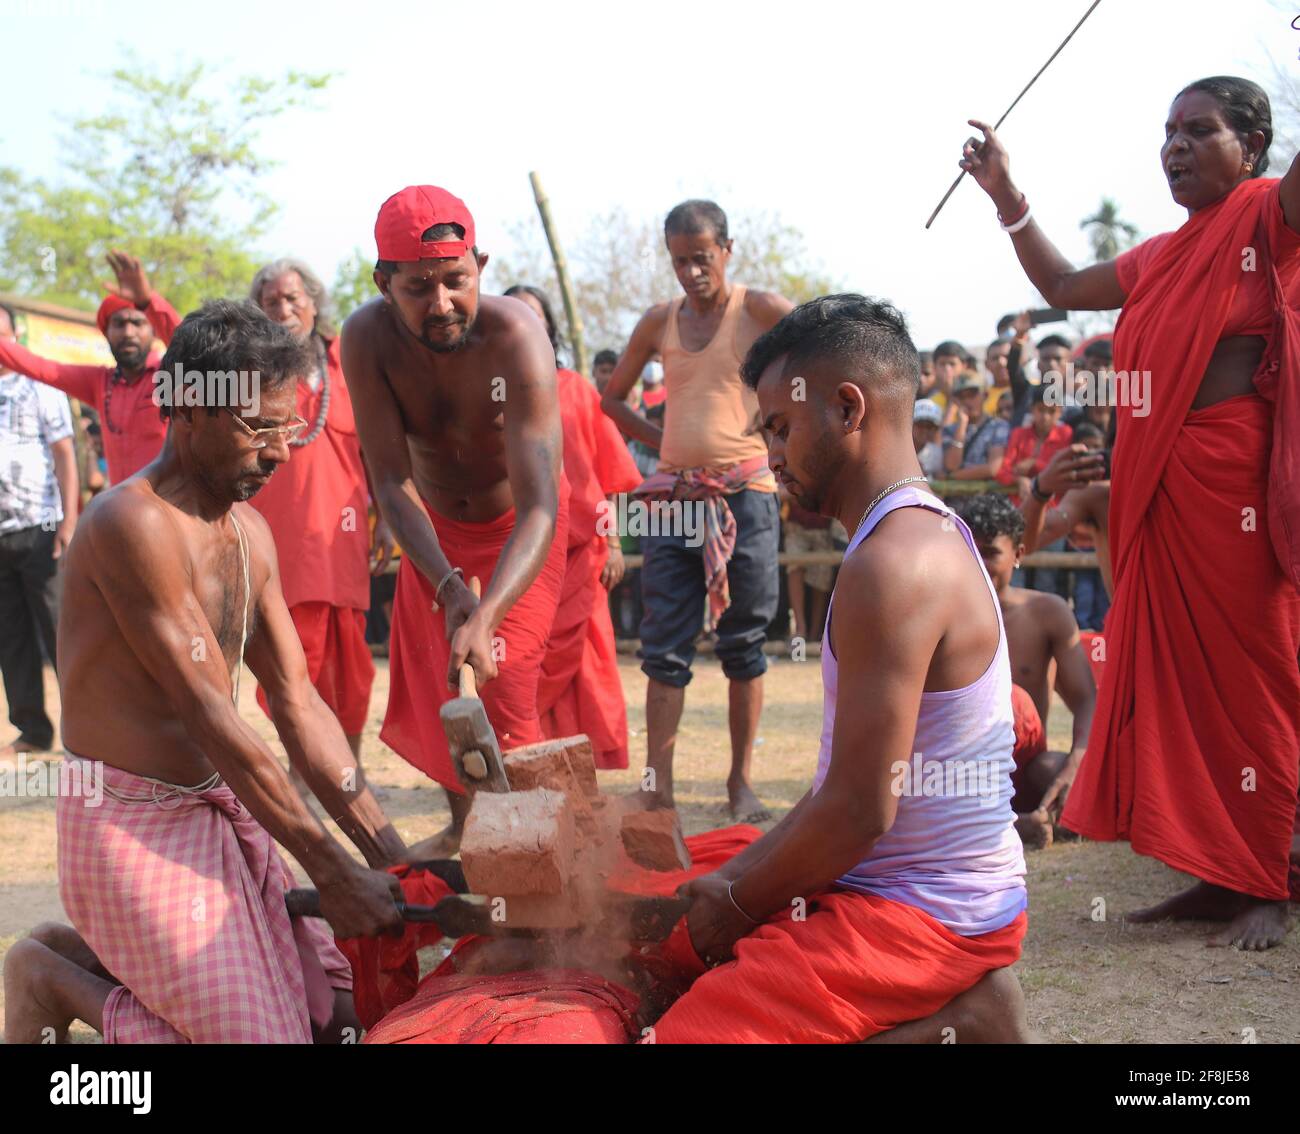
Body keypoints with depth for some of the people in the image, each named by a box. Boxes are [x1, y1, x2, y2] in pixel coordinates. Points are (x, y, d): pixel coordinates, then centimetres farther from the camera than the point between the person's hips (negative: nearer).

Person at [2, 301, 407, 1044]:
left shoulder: (250, 532, 8)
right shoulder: (133, 523, -20)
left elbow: (299, 704, 8)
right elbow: (211, 718, -21)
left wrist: (388, 855, 0)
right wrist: (330, 871, -19)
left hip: (221, 812, 9)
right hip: (134, 825, -9)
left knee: (340, 1011, 9)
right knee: (259, 1031, -13)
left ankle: (93, 954, 16)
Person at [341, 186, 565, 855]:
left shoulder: (514, 336, -37)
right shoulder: (367, 337, -27)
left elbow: (539, 506, -44)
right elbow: (392, 482, -26)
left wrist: (486, 615, -58)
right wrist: (449, 587, -41)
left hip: (518, 530, -4)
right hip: (433, 526, 4)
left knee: (501, 693, -17)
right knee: (432, 691, 16)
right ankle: (461, 827, 40)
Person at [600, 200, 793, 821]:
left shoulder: (759, 309, -2)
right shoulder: (660, 320, 9)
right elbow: (612, 397, 22)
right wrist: (663, 440, 8)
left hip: (745, 495, -3)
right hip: (674, 496, 3)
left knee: (743, 643, 5)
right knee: (665, 646, 0)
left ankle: (742, 780, 13)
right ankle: (657, 784, 0)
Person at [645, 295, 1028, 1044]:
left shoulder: (892, 565, -23)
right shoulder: (927, 534, 11)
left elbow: (860, 809, -24)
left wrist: (738, 905, -9)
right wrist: (740, 878, 8)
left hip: (923, 920, -10)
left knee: (682, 1027, -21)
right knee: (677, 944, 22)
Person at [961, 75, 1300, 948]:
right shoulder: (1163, 258, 20)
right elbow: (1065, 287, 31)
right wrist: (1009, 201, 23)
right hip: (1160, 485, 8)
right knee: (1177, 676, 9)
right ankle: (1218, 877, 17)